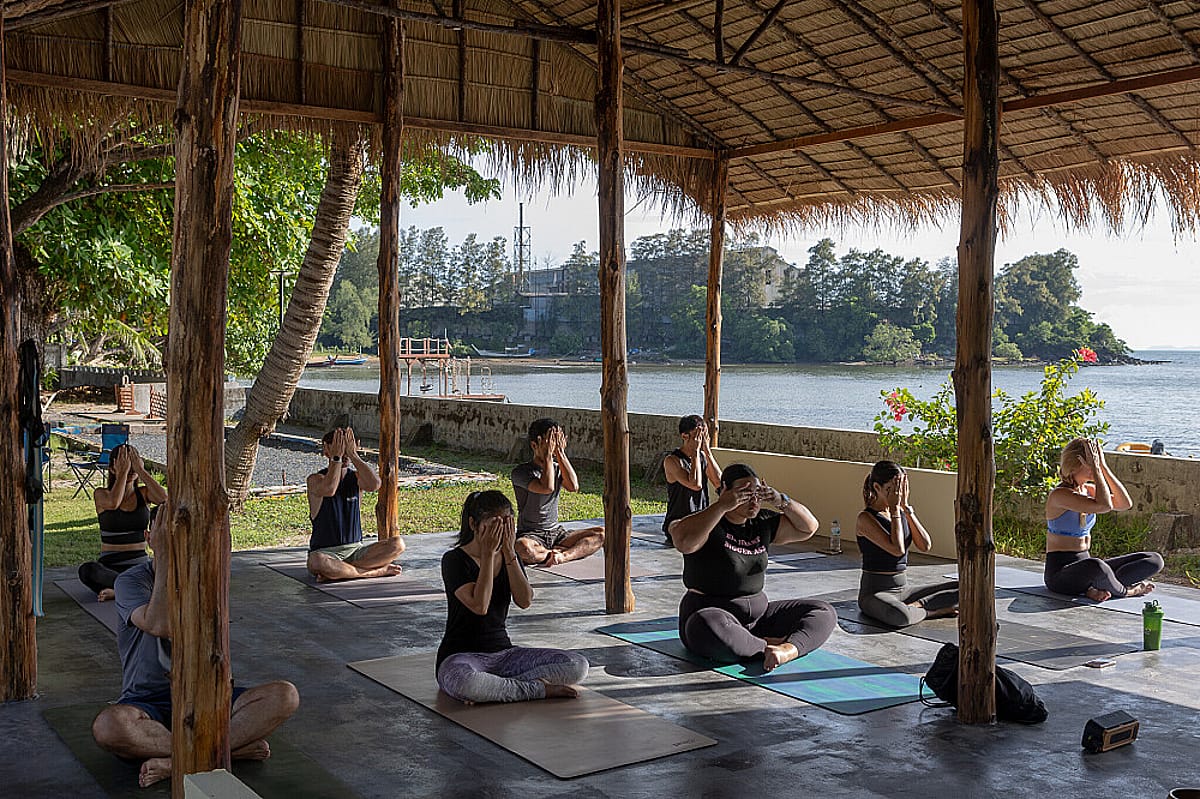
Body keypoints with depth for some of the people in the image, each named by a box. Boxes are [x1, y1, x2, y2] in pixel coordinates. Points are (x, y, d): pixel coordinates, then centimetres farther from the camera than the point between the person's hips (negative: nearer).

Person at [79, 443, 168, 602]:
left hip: (140, 565, 1)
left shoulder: (144, 493, 7)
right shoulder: (101, 494, 0)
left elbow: (163, 497, -18)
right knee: (86, 570, -36)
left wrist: (140, 469, -12)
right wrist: (123, 471, -15)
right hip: (109, 566, -1)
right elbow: (113, 502, -25)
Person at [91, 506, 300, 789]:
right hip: (147, 700, -3)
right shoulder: (131, 580, -4)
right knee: (107, 726, -38)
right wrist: (164, 560, -23)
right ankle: (234, 746, -26)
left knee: (285, 695, -21)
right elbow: (160, 625, -26)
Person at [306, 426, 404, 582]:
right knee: (316, 562, -39)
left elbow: (375, 485, -19)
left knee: (398, 544, -18)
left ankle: (338, 571, -20)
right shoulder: (315, 479, -4)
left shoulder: (356, 477, 6)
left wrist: (353, 454, -16)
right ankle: (376, 571, -23)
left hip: (355, 549, 4)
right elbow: (329, 489, -30)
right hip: (327, 551, -4)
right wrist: (336, 457, -20)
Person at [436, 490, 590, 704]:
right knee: (459, 681, -44)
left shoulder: (509, 557, 9)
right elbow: (479, 606, -23)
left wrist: (509, 552, -13)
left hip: (504, 652, 5)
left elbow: (524, 601, -9)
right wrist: (488, 553, -19)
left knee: (578, 666, -15)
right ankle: (539, 688, -23)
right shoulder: (455, 560, -8)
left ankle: (492, 688, -21)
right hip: (462, 655, -5)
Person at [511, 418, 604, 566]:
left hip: (557, 532, 5)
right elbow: (547, 487, -25)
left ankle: (563, 556, -30)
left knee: (601, 534, -13)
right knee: (522, 547, -41)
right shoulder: (521, 472, -8)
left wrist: (560, 453, -10)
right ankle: (572, 551, -23)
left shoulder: (557, 468, 10)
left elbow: (573, 486, -12)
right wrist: (548, 455, -19)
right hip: (530, 535, -5)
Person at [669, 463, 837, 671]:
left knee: (824, 612, -3)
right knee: (707, 626, -43)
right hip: (711, 612, -7)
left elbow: (808, 527, 15)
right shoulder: (709, 524, -11)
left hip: (758, 614, 7)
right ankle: (769, 646, -24)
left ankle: (788, 649, -30)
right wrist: (721, 506, -30)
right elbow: (684, 542, -34)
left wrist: (782, 502, -3)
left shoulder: (762, 523, 10)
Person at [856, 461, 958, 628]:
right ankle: (933, 611, -13)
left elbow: (925, 546, -5)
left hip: (904, 590, 7)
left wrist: (906, 507, -7)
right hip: (875, 593, -6)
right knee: (900, 616, -41)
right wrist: (894, 508, -17)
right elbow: (898, 549, -23)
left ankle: (918, 605, -14)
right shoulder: (866, 518, -11)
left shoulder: (902, 513, 10)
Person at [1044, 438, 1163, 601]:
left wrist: (1103, 467, -5)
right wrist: (1096, 468, -20)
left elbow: (1125, 504, -2)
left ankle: (1095, 588, -18)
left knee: (1155, 559, 0)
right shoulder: (1060, 495, -15)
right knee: (1096, 566, -43)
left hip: (1085, 562, 9)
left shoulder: (1089, 489, 11)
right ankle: (1125, 591, -9)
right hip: (1060, 572, -9)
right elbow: (1104, 506, -27)